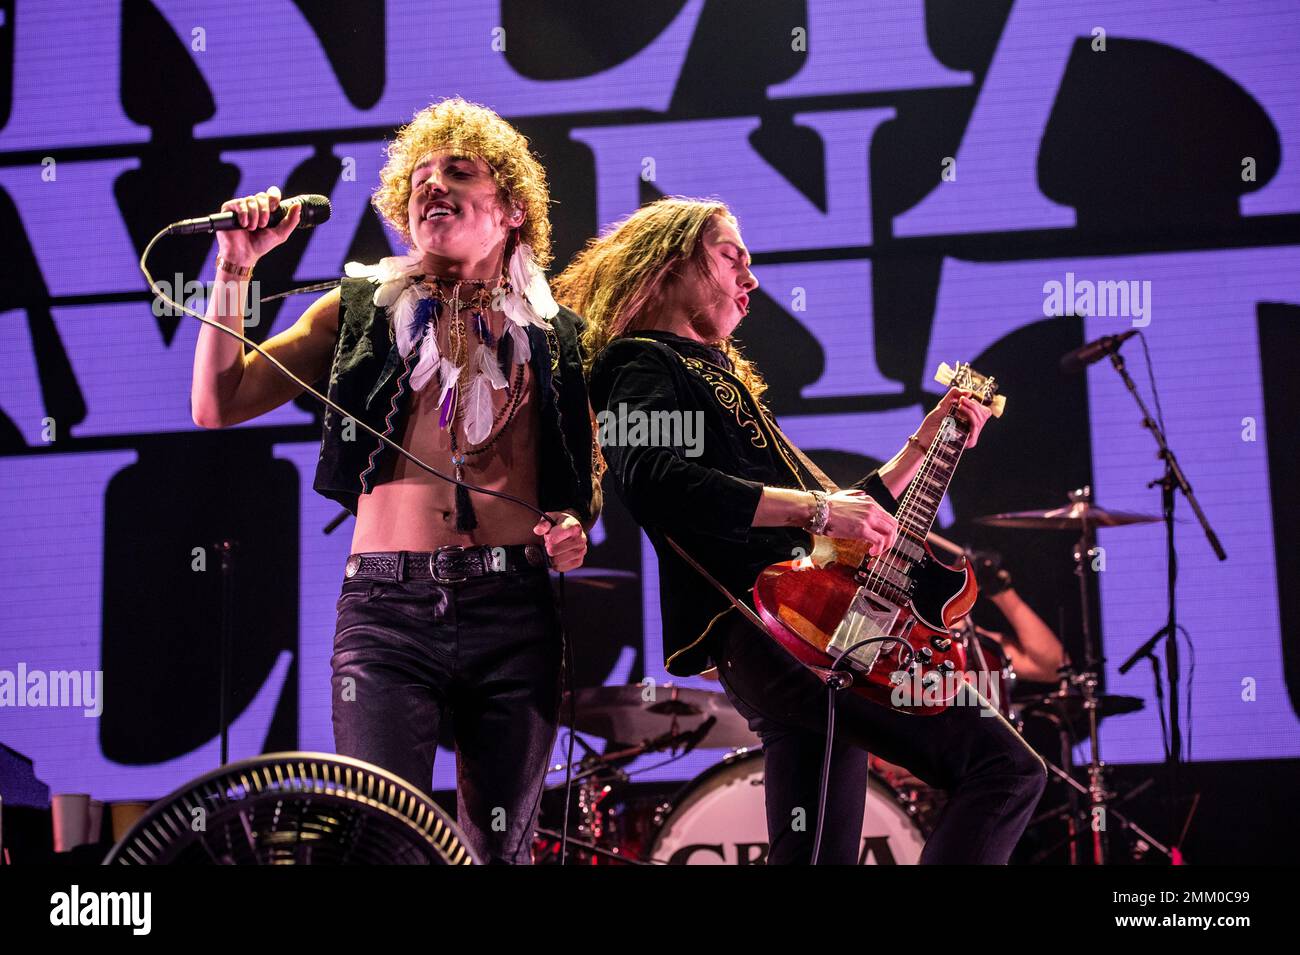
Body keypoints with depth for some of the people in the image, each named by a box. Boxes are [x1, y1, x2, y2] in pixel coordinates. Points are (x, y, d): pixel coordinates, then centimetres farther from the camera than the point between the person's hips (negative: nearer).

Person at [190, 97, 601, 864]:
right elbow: (219, 405, 6)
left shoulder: (554, 331, 13)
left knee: (500, 846, 6)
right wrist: (238, 268, 1)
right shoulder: (362, 310, 11)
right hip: (387, 606, -1)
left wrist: (575, 526, -1)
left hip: (513, 610, 1)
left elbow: (590, 475, 21)